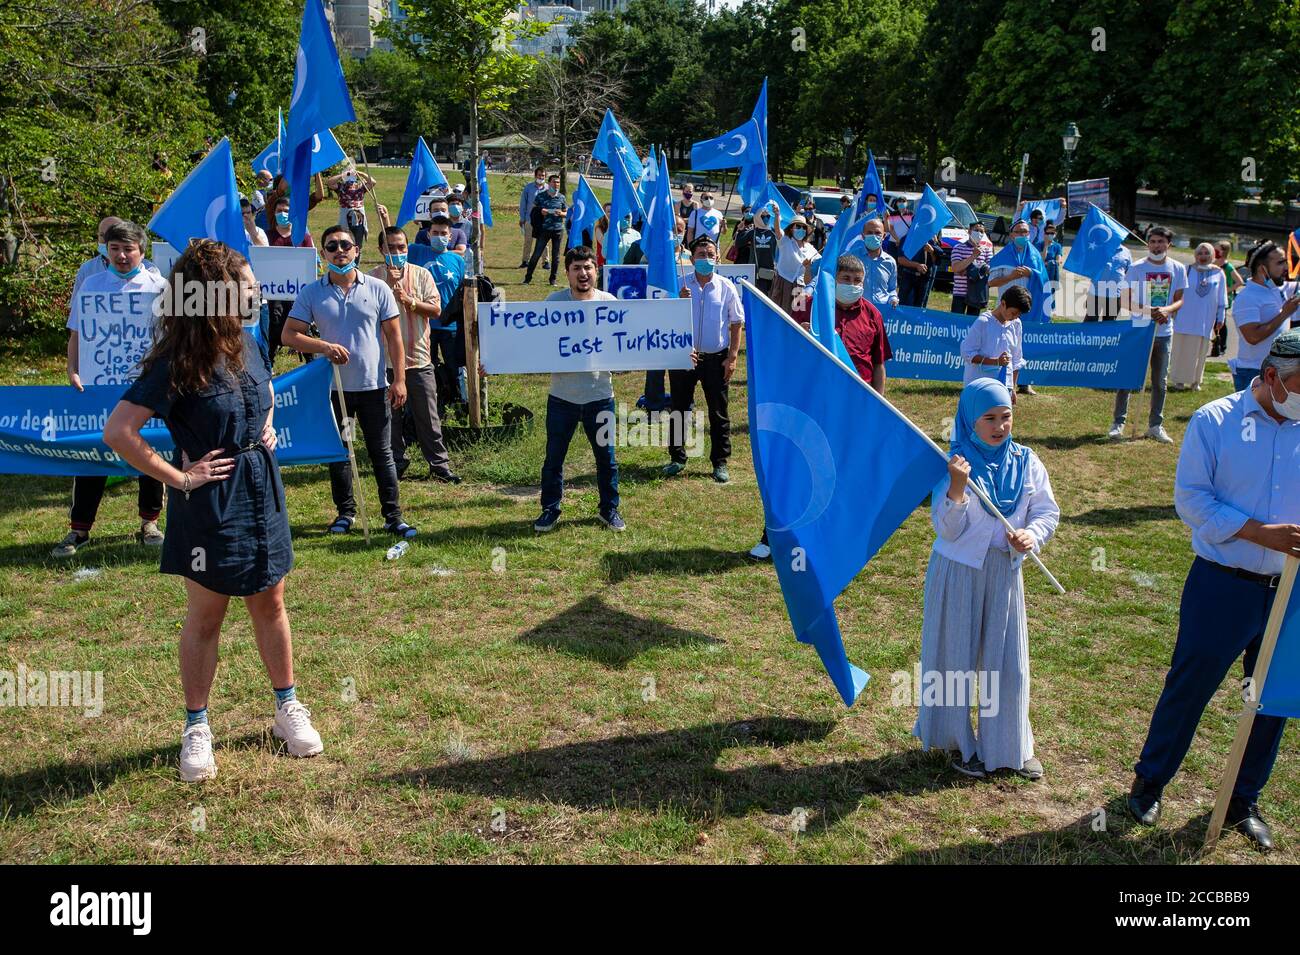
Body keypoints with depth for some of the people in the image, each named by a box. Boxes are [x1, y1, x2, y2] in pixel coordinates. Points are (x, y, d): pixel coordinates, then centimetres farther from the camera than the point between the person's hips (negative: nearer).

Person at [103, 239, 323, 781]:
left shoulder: (246, 345, 2)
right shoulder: (176, 364, -19)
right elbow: (118, 432, -24)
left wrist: (266, 429, 7)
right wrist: (179, 477, -19)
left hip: (262, 495, 6)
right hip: (211, 506, -6)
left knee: (270, 604, 15)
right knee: (205, 616, 7)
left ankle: (288, 708, 29)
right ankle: (197, 727, 22)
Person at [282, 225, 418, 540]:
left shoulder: (377, 289, 0)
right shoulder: (311, 293, 1)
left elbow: (393, 336, 1)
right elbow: (289, 334, -1)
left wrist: (399, 380, -5)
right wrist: (323, 346, -19)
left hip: (373, 386, -1)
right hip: (333, 387, 1)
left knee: (382, 453, 4)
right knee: (337, 453, 12)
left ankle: (393, 516, 10)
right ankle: (345, 512, 26)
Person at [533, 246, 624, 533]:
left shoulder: (609, 302, 0)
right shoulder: (553, 301, -2)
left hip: (599, 395, 1)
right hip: (562, 396, 0)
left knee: (606, 456, 10)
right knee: (554, 457, 8)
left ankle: (609, 509, 27)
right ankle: (550, 510, 23)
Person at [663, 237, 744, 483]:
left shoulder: (726, 288, -1)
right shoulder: (680, 286, -2)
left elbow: (737, 323, 4)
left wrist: (732, 357, -3)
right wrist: (681, 301, -22)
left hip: (716, 358, 0)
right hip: (683, 356, 0)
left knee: (718, 412, 5)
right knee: (679, 409, 9)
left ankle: (720, 462, 15)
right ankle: (677, 458, 22)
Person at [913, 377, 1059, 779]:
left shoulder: (1025, 462, -1)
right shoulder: (954, 465, -12)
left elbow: (1048, 512, 5)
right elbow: (947, 531, -16)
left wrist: (1032, 535, -16)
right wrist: (957, 487, -32)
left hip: (1005, 572, 4)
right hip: (959, 572, -3)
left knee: (1008, 661, 9)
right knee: (956, 658, 7)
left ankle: (1009, 747, 26)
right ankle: (957, 743, 26)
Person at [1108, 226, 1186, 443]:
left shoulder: (1178, 269, 3)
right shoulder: (1136, 267, -4)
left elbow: (1179, 300, 5)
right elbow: (1126, 301, -6)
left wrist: (1167, 310, -17)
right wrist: (1147, 311, -22)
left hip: (1164, 332, 3)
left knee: (1160, 381, 10)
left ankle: (1155, 425, 19)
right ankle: (1119, 422, 7)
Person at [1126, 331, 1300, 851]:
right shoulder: (1215, 421, -7)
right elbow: (1190, 497, -10)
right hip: (1223, 586, -4)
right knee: (1189, 687, 6)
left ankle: (1244, 800, 32)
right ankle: (1150, 782, 26)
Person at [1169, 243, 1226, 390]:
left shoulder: (1219, 274, 3)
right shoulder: (1187, 271, -1)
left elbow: (1222, 299, 8)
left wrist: (1220, 318, 7)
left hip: (1206, 321, 2)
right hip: (1186, 318, -2)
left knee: (1200, 351, 6)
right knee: (1182, 349, 0)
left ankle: (1195, 380, 16)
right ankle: (1178, 380, 7)